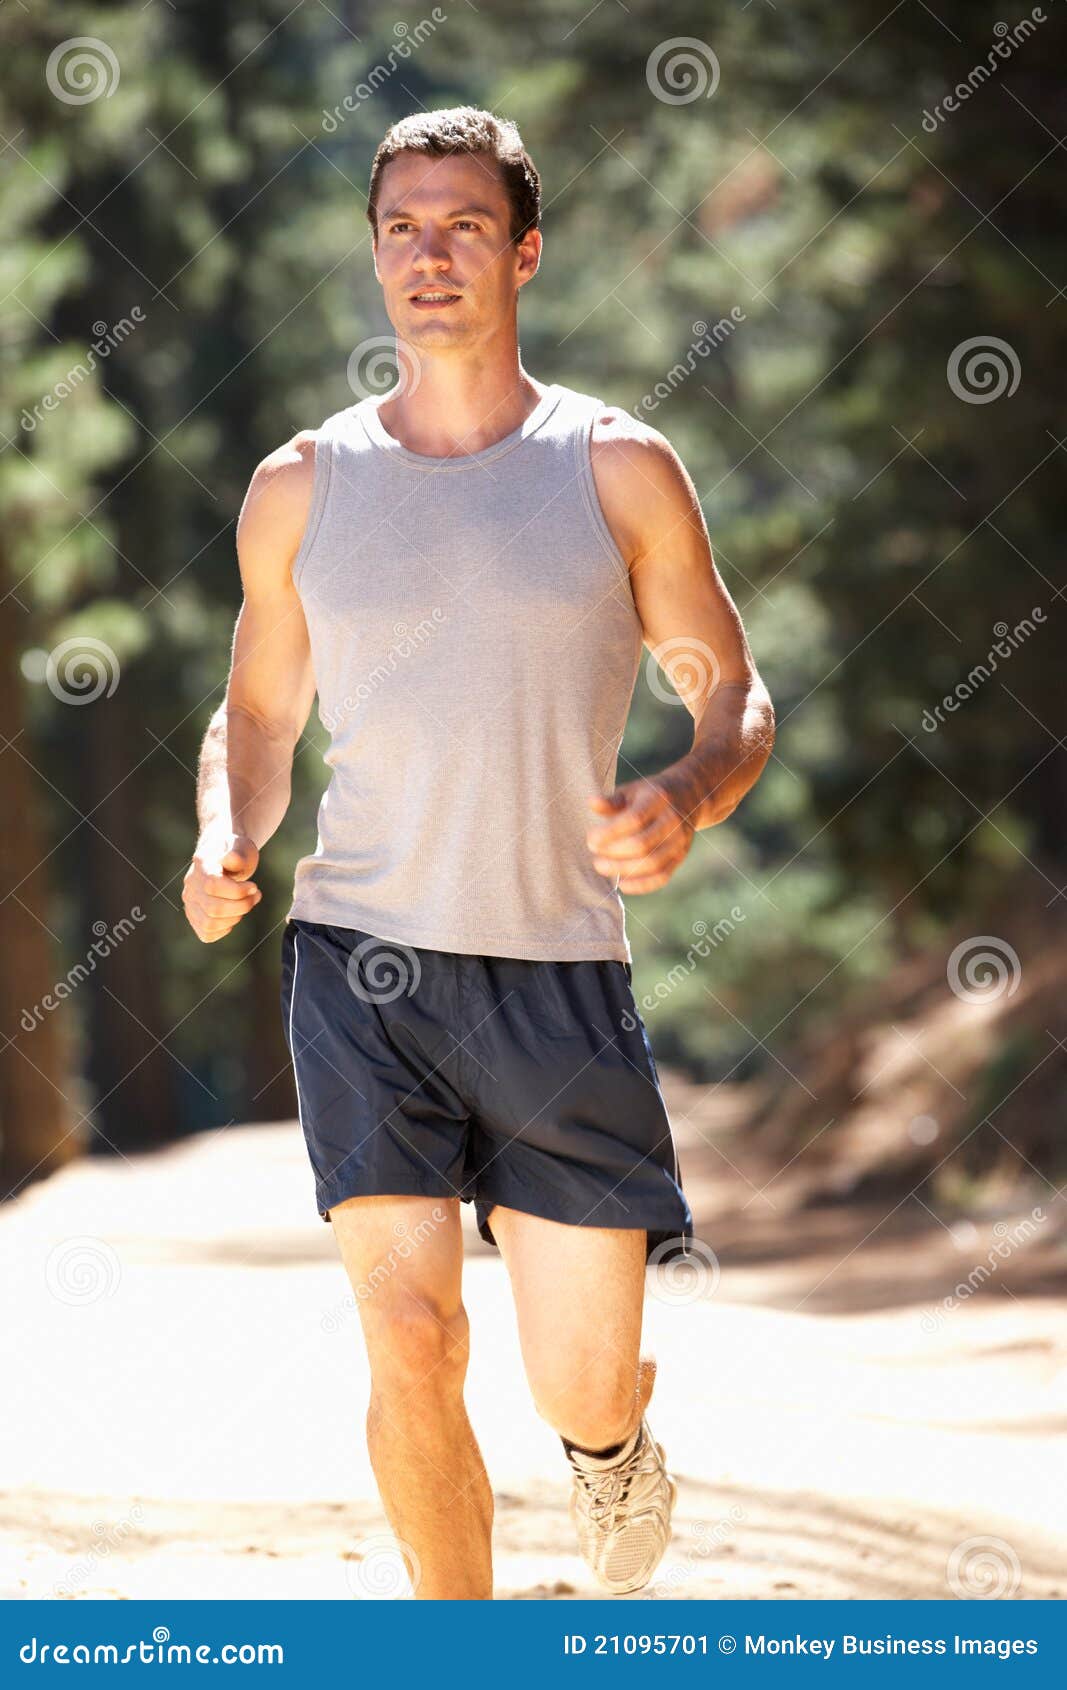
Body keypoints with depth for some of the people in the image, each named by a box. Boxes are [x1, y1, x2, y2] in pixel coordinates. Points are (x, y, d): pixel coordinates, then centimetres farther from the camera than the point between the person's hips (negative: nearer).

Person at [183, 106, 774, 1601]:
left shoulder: (620, 471, 2)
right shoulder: (302, 488, 7)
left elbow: (739, 700, 7)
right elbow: (258, 715, 18)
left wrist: (688, 801, -16)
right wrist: (225, 847, -4)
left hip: (559, 974, -1)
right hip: (363, 969, 1)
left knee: (578, 1386, 2)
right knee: (410, 1348, -11)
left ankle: (614, 1437, 41)